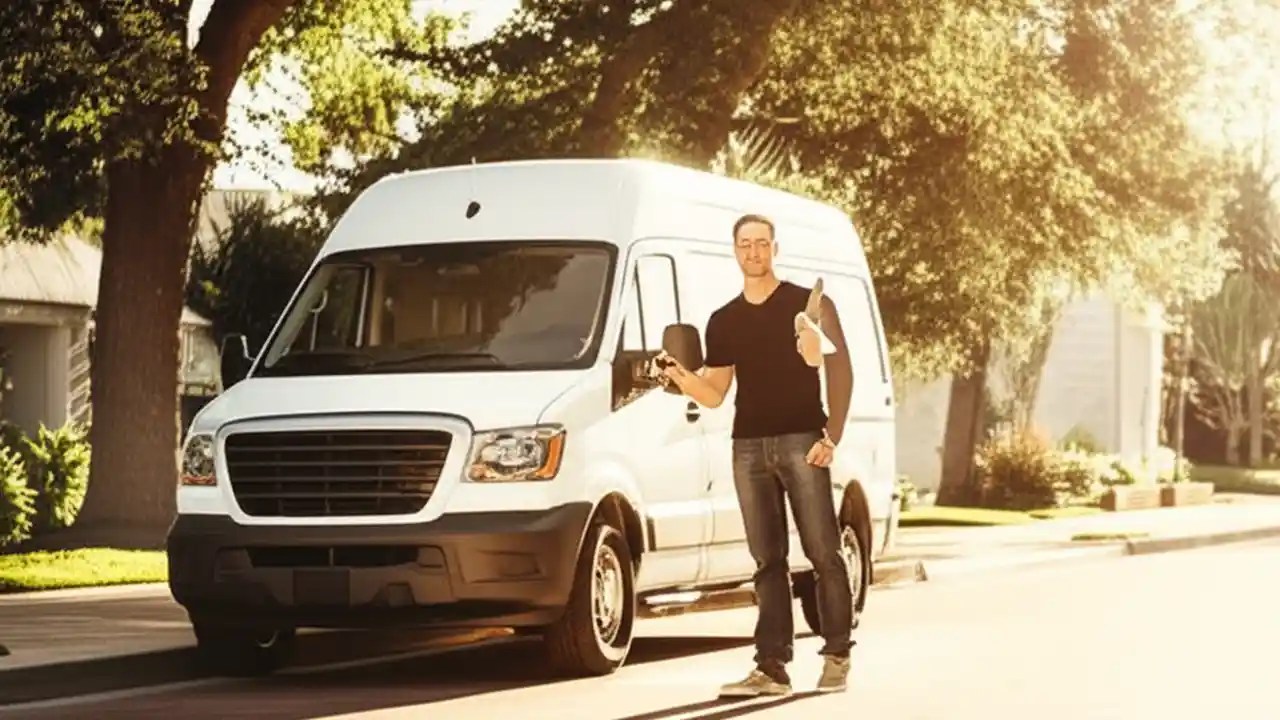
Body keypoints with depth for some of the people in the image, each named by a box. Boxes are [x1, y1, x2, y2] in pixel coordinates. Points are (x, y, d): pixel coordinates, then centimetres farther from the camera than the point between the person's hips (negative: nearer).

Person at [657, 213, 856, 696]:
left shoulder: (806, 304, 3)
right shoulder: (724, 321, 15)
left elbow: (840, 370, 0)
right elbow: (714, 394, 14)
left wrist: (831, 437, -10)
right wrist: (680, 377, -7)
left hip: (801, 441, -4)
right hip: (749, 448, 4)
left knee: (823, 552, -4)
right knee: (768, 560, 2)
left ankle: (837, 656, 3)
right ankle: (772, 667, 1)